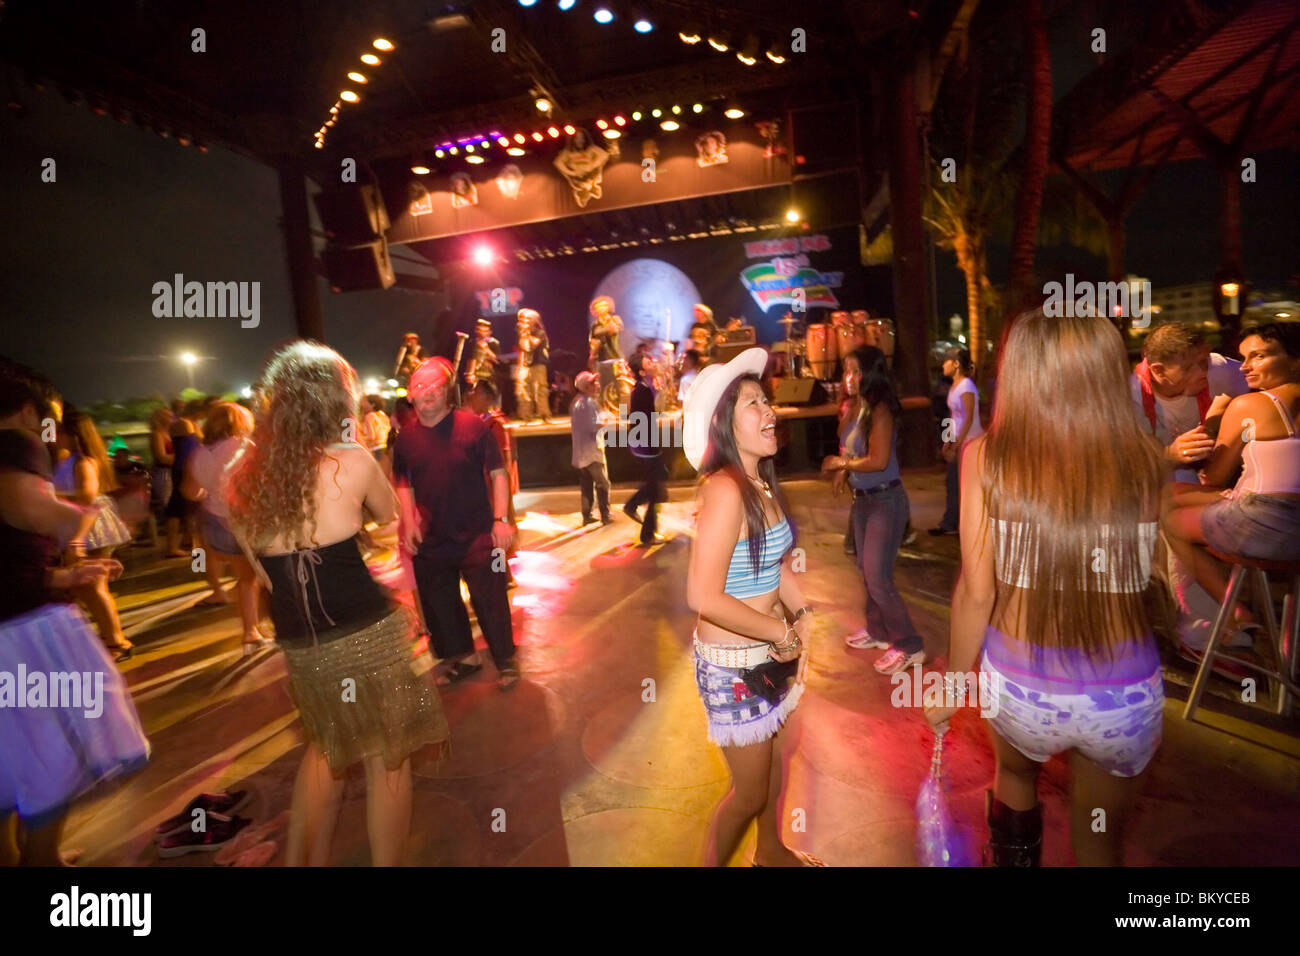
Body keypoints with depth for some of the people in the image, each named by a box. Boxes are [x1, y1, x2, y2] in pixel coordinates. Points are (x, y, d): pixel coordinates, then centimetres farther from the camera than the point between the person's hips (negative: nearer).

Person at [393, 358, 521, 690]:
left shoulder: (473, 425, -10)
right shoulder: (405, 437, 1)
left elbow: (498, 473, -7)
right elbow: (403, 483, 13)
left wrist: (501, 519, -13)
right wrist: (409, 521, 2)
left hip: (477, 536, -4)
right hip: (430, 539, 4)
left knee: (490, 602, 3)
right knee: (440, 603, 16)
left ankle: (506, 660, 25)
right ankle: (463, 657, 38)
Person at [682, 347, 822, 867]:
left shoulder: (764, 483, -1)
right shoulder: (724, 491, -26)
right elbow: (704, 598, -31)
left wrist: (803, 614, -6)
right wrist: (783, 633, -19)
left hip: (771, 653, 8)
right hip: (734, 665, -8)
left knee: (774, 760, 28)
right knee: (749, 791, 11)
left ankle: (770, 849, 54)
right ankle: (711, 861, 39)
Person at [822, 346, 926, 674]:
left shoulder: (880, 411, -19)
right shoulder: (854, 409, 4)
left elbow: (878, 460, -25)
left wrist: (840, 462, -12)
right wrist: (843, 470, 0)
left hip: (886, 501, -9)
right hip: (862, 500, 9)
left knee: (878, 578, -7)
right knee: (867, 571, 19)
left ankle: (909, 647, 7)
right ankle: (878, 631, 36)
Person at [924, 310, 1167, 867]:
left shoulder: (986, 457, -15)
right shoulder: (1146, 461, -11)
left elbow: (976, 591, -12)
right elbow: (1142, 571, 3)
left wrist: (953, 683, 3)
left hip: (1018, 682, 0)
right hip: (1124, 693, 1)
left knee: (1015, 773, 35)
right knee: (1099, 845, 26)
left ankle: (1014, 857, 57)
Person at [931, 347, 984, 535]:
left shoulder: (966, 386, -15)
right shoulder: (955, 386, 12)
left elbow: (969, 419, -18)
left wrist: (956, 446, -19)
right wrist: (948, 442, 12)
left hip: (968, 441, -9)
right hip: (958, 441, 9)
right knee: (953, 484, 11)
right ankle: (949, 525, 17)